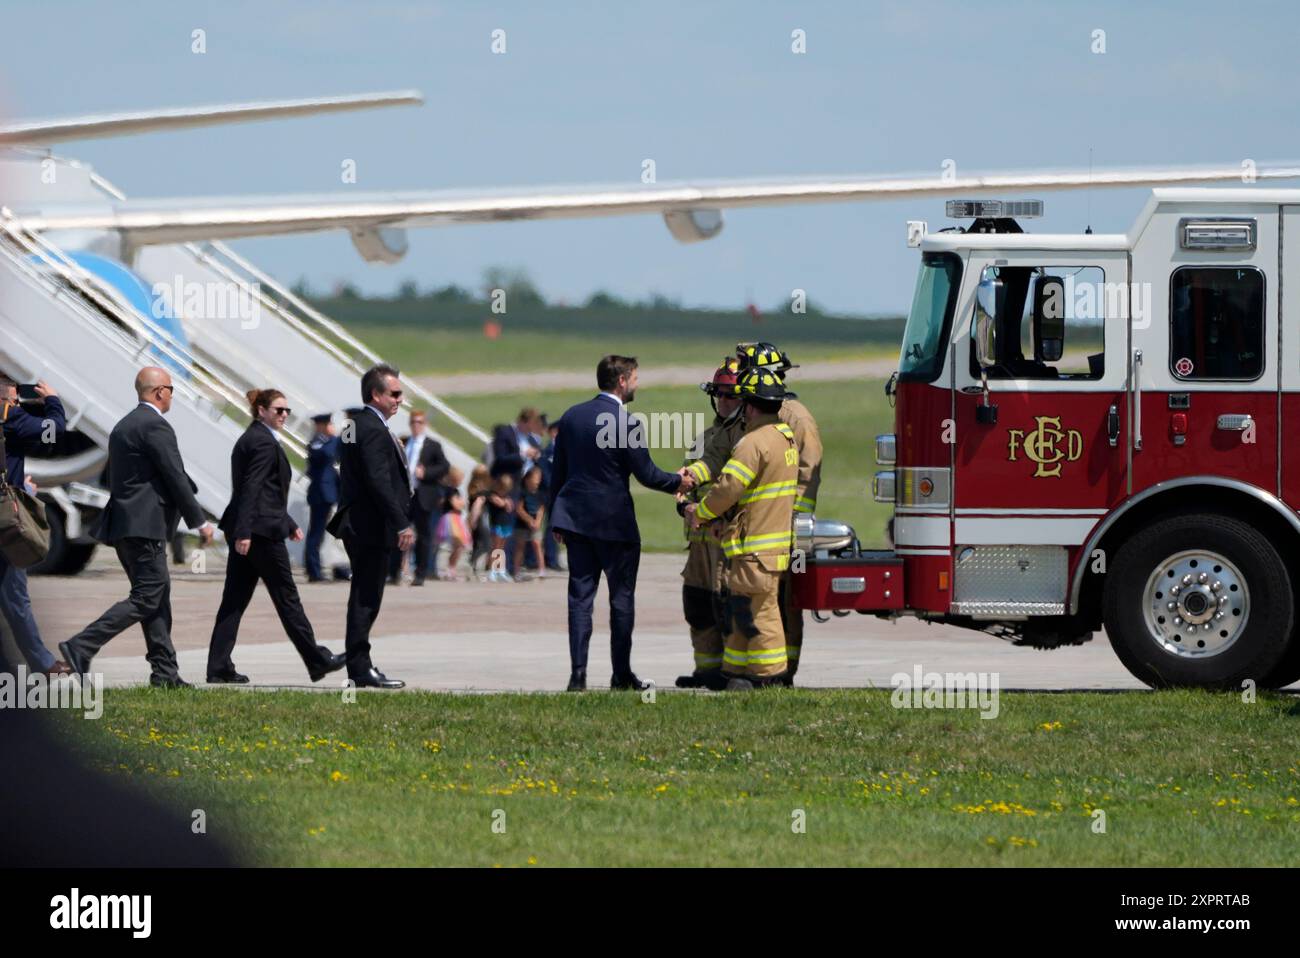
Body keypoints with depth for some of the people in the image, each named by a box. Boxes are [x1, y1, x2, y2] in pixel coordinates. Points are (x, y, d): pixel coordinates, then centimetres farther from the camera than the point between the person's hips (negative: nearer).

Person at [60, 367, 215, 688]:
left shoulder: (123, 426, 18)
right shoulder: (155, 426, -12)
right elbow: (176, 478, -14)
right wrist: (200, 522, -7)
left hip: (122, 524, 10)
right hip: (145, 525, -10)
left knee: (158, 593, 12)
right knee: (146, 598, -9)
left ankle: (164, 670, 10)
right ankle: (80, 648, -17)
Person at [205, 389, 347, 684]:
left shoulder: (248, 439, 19)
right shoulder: (265, 443, -12)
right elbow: (251, 488, -21)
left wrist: (289, 524, 27)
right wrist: (243, 532, -25)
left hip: (245, 533, 10)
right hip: (261, 530, -10)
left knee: (235, 600, 5)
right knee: (286, 597, 0)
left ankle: (218, 668, 0)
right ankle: (318, 661, 10)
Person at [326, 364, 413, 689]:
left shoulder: (357, 424, 16)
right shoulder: (373, 429, -16)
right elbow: (379, 482, -23)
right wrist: (402, 524, -22)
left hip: (358, 525, 11)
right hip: (371, 528, -11)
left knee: (364, 598, 14)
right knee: (366, 599, -7)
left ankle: (359, 666, 19)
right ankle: (360, 669, -6)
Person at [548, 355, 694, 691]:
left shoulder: (571, 417, 5)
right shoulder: (626, 424, -15)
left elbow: (558, 471, 10)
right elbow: (646, 474, -10)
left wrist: (557, 517, 17)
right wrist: (678, 481, 8)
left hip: (575, 519, 5)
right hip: (614, 521, -5)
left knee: (580, 597, 5)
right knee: (622, 598, 6)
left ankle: (578, 673, -1)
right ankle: (622, 674, 9)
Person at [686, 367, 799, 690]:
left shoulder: (755, 443, -18)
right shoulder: (785, 437, 15)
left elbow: (728, 487, -20)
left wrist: (701, 512, -3)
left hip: (755, 549, -10)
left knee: (759, 614, -6)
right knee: (739, 612, 16)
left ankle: (769, 677, -4)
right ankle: (735, 673, 21)